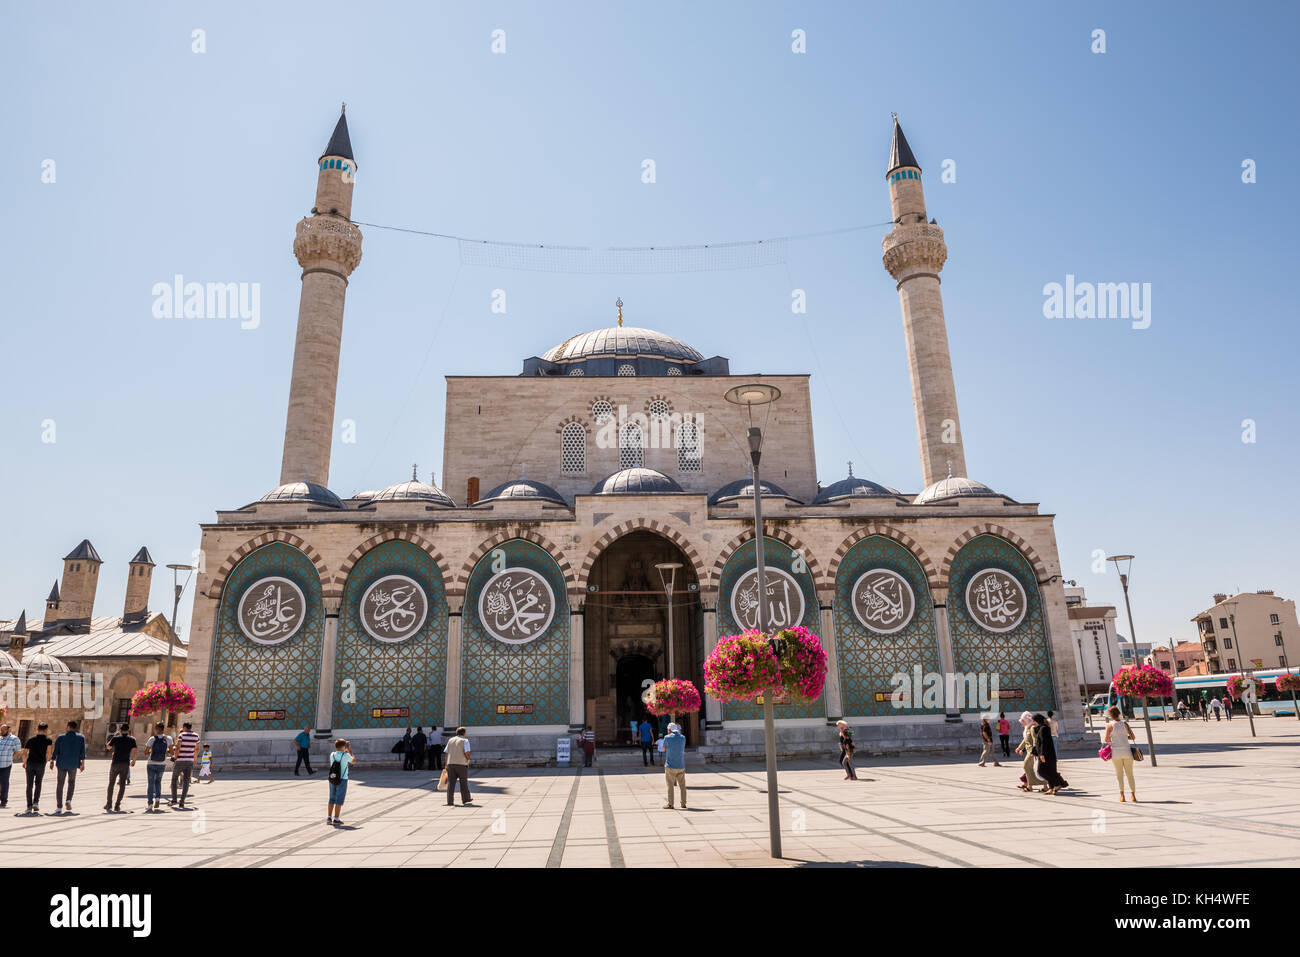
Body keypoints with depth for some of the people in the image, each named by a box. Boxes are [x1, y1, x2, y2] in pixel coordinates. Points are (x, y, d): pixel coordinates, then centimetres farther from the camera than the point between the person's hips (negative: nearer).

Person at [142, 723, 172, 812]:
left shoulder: (152, 739, -9)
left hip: (151, 764, -2)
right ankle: (158, 798, -1)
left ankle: (150, 803, 3)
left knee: (150, 783, 7)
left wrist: (151, 751, 14)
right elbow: (171, 751, 2)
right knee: (158, 782, 19)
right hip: (162, 764, 2)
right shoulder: (168, 738, -4)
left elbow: (146, 752, -6)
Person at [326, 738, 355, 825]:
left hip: (332, 779, 5)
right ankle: (336, 819, 1)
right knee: (339, 800, 0)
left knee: (332, 799, 16)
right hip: (342, 780, -5)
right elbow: (354, 761, 7)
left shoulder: (332, 754, 2)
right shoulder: (346, 755, -10)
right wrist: (350, 751, 13)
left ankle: (329, 817, 17)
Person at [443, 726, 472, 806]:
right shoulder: (465, 740, -2)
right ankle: (465, 799, 20)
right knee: (463, 782, 10)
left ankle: (450, 801, -1)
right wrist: (467, 759, 4)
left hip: (451, 764, 4)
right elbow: (467, 752, -14)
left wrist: (446, 765, 15)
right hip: (461, 764, -4)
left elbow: (447, 753, 11)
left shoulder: (450, 740, 14)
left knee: (451, 783, 4)